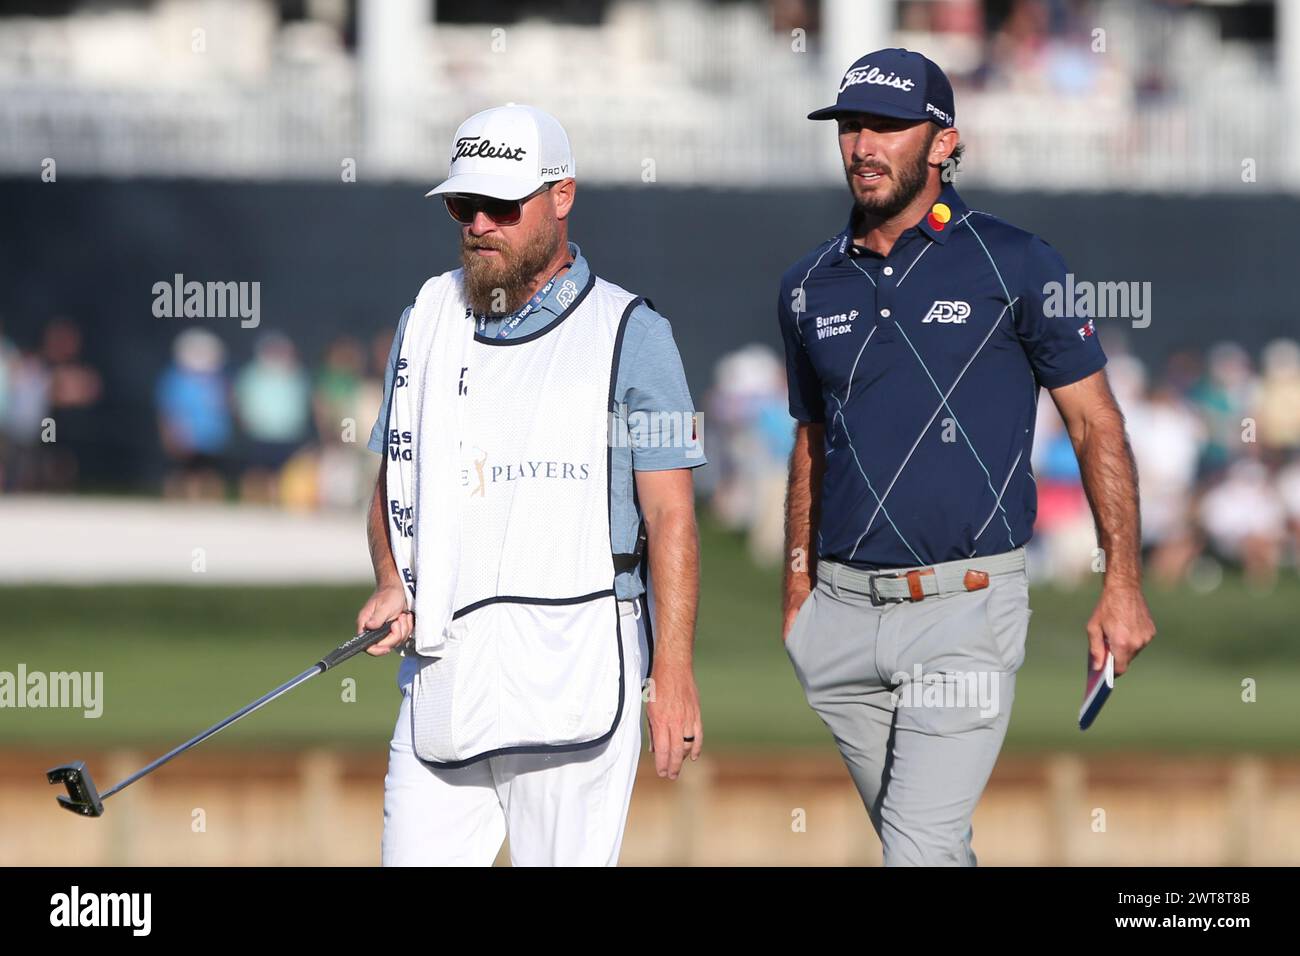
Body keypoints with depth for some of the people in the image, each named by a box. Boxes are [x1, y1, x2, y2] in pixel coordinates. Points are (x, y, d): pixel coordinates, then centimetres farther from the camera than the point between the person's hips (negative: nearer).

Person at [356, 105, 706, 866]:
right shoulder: (427, 324, 14)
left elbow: (670, 516, -5)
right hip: (441, 670, 5)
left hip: (575, 670, -5)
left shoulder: (631, 335, -2)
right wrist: (392, 587, 1)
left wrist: (673, 670, -13)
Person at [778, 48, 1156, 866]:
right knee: (926, 848, 11)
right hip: (845, 610, 5)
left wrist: (1123, 587, -6)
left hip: (965, 611, -5)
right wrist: (796, 599, 16)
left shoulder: (1016, 267, -2)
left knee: (922, 847, -15)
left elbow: (1096, 424, 1)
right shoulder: (811, 287, 11)